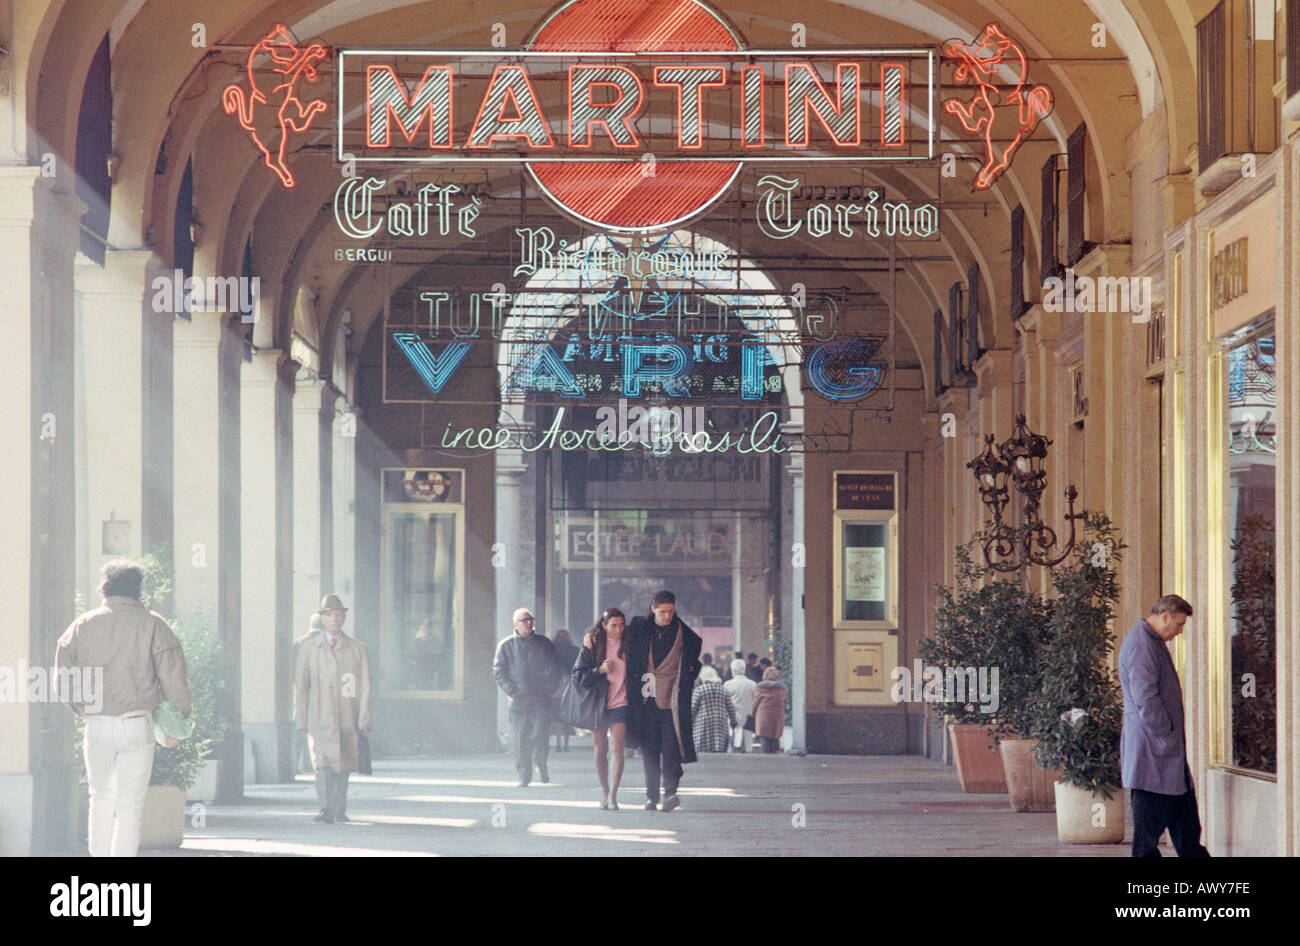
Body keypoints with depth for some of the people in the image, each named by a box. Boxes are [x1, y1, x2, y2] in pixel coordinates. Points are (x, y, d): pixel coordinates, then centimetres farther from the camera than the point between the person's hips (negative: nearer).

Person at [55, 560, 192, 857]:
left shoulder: (82, 626, 6)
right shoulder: (152, 625, -1)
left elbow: (63, 680, 8)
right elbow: (174, 679, -3)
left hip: (96, 725, 2)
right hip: (137, 724, -2)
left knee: (101, 799, 20)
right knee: (130, 804, 3)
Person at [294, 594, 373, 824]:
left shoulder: (358, 649, 9)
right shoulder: (309, 648, 9)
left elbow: (364, 687, 5)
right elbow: (300, 686, 9)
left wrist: (364, 720, -4)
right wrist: (301, 721, 3)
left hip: (347, 719, 1)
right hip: (319, 719, -1)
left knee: (343, 766, 7)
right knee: (323, 764, -16)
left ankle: (340, 810, 22)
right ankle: (327, 809, -24)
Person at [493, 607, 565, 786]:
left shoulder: (543, 643, 13)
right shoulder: (506, 646, 8)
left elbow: (555, 668, 15)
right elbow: (498, 672, 4)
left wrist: (552, 689, 3)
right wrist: (511, 691, -6)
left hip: (542, 698, 1)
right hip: (519, 698, 0)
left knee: (541, 734, -9)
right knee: (521, 739, -3)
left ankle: (541, 766, 15)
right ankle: (524, 776, 4)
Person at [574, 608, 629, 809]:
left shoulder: (629, 644, 2)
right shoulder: (592, 646, -1)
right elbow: (578, 676, -3)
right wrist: (600, 670, -16)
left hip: (620, 704, -1)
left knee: (616, 748, -14)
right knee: (601, 749, 9)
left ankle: (612, 797, -17)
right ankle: (604, 791, 25)